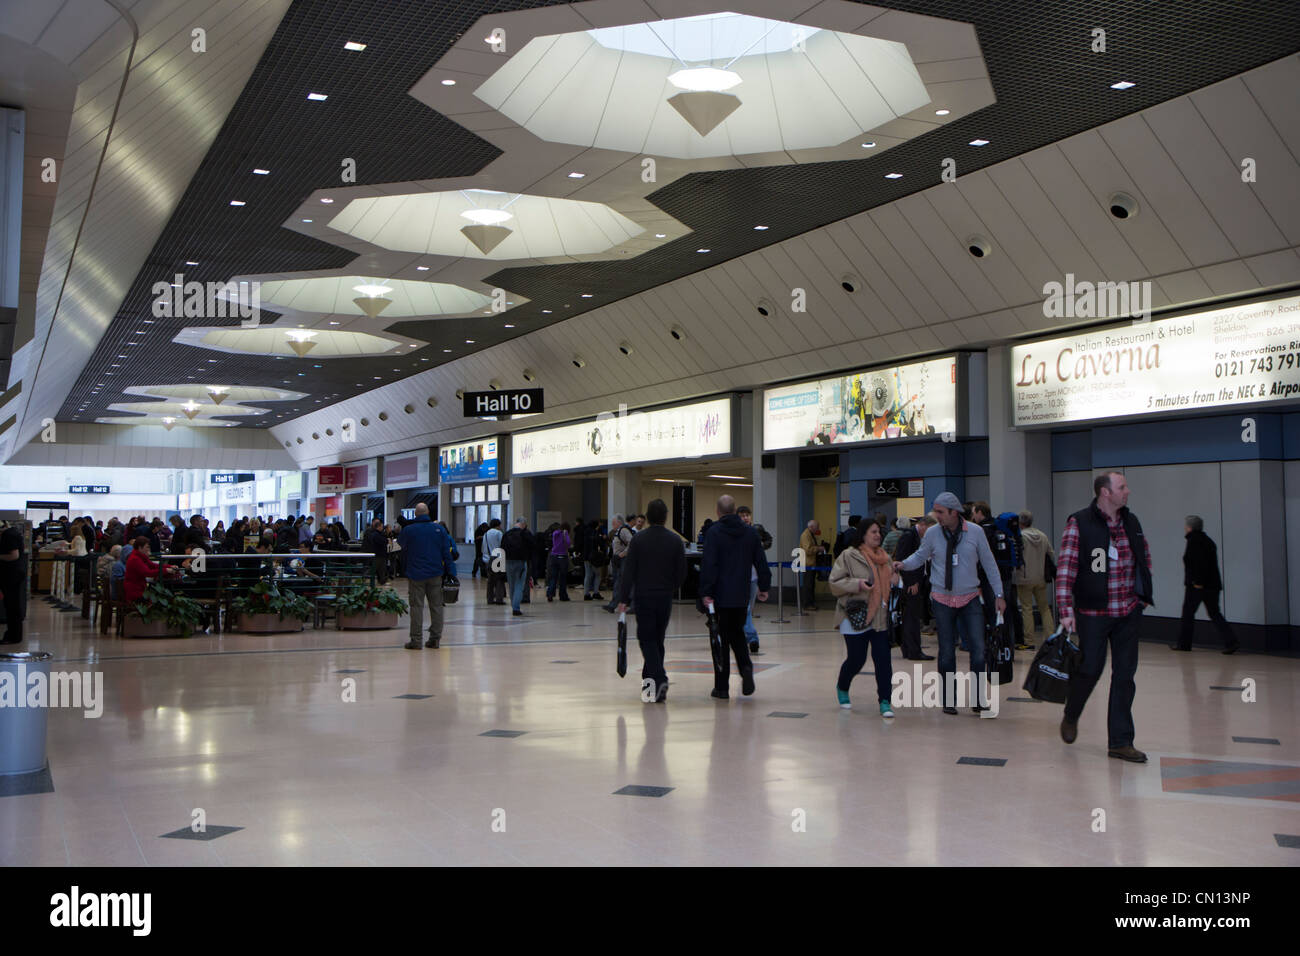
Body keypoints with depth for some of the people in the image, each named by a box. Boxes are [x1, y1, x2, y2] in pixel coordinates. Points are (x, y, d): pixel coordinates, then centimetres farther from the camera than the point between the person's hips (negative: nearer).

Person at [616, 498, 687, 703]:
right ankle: (650, 681, 21)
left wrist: (623, 599, -3)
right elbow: (682, 573, 2)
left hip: (644, 597, -3)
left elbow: (628, 571, -7)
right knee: (658, 639, 14)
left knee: (647, 639, 0)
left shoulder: (638, 539, -6)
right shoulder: (675, 540, 0)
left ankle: (659, 677, -19)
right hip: (665, 598, 3)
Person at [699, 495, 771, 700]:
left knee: (721, 638, 3)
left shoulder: (714, 533, -9)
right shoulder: (751, 533, 6)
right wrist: (764, 587, 18)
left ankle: (721, 687, 5)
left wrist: (705, 592, -14)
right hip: (741, 596, 4)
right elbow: (761, 562, 9)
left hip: (720, 596, -4)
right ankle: (746, 667, -6)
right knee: (737, 634, 20)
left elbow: (708, 565, -15)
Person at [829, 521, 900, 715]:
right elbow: (835, 582, -8)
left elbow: (890, 579, 28)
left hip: (880, 618, 5)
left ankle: (884, 701, 3)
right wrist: (857, 584, -21)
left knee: (883, 659, -3)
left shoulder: (884, 556, 13)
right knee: (856, 659, 3)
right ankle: (842, 688, 33)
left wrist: (895, 578, 5)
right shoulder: (849, 556, -7)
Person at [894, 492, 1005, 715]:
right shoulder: (932, 533, -4)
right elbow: (920, 556, 9)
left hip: (970, 600, 0)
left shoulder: (975, 532, -5)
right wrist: (904, 564, -12)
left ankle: (977, 700, 3)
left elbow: (989, 563, 3)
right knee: (947, 652, 4)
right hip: (942, 600, 0)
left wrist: (998, 594, 3)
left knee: (978, 650, -6)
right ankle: (949, 701, 14)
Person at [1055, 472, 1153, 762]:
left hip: (1129, 611, 5)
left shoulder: (1131, 521, 8)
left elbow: (1145, 556, 24)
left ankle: (1120, 742, 12)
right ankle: (1071, 716, 30)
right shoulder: (1080, 523, -9)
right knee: (1090, 669, 0)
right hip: (1094, 611, -5)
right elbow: (1065, 569, -12)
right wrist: (1066, 611, -18)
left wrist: (1143, 592, 17)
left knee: (1124, 675, 5)